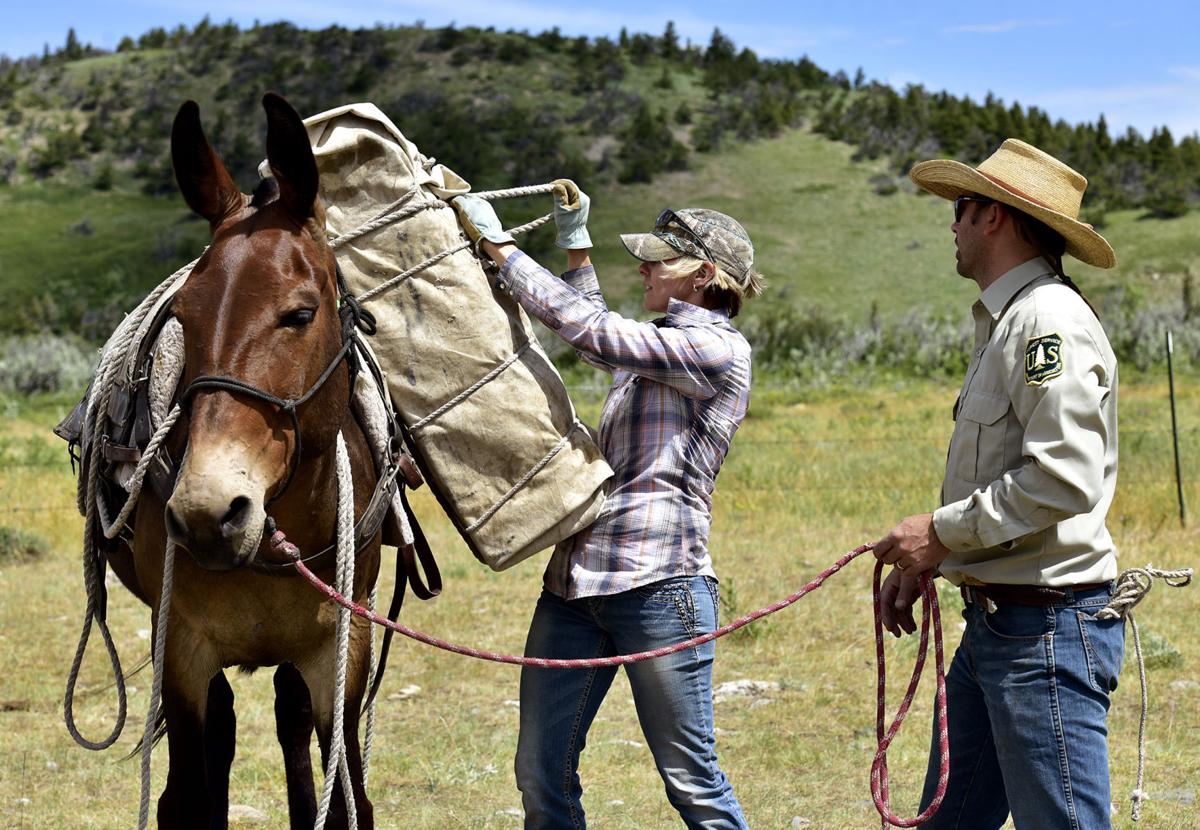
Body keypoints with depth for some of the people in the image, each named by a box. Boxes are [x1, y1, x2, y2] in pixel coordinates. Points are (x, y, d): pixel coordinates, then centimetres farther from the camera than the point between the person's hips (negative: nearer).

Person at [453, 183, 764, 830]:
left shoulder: (719, 350, -9)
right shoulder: (658, 345, 19)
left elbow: (591, 329, -14)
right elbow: (598, 336, 41)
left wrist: (497, 245, -8)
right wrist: (575, 241, 33)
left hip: (658, 582, -9)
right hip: (573, 578, 9)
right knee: (540, 775, 7)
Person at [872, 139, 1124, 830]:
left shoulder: (1051, 319, -16)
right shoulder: (1007, 321, 18)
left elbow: (1063, 478, -26)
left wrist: (942, 531, -17)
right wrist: (922, 561, 14)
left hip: (1048, 630, -11)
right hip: (994, 626, 11)